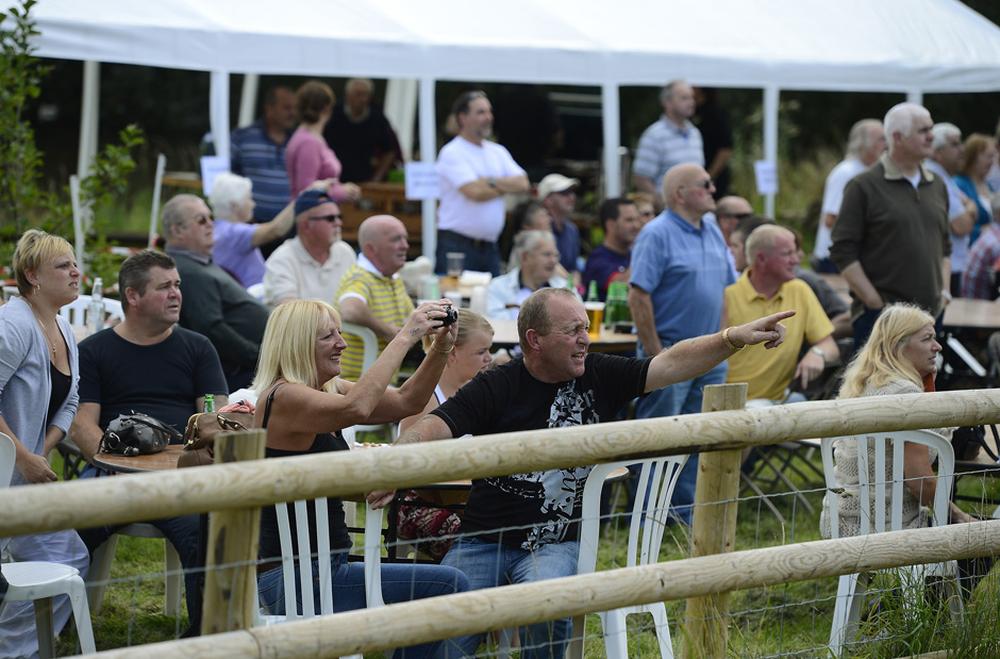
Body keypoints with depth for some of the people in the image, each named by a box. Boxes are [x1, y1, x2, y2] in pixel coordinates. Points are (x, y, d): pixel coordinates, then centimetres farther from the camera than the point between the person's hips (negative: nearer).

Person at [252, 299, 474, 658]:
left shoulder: (328, 390, 12)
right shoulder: (283, 398, -16)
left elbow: (406, 401, 10)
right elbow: (356, 407, -33)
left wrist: (440, 348, -5)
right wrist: (405, 336, -29)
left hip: (324, 569, 10)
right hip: (293, 580, -10)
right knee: (450, 587, -17)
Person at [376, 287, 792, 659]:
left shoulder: (599, 377, 3)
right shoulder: (494, 389, -7)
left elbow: (672, 363, -1)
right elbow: (433, 429, -18)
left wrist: (735, 337, -15)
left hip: (555, 545, 1)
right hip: (484, 542, -1)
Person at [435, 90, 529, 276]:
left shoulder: (498, 152, 14)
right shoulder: (452, 153, -7)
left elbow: (523, 183, 3)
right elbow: (475, 192, -18)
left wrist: (491, 182, -11)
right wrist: (507, 186, -1)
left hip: (489, 246, 6)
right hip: (456, 244, -6)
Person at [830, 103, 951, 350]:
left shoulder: (937, 186, 14)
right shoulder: (864, 187, -5)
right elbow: (843, 253, -8)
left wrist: (944, 291, 9)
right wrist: (875, 302, -12)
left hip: (930, 312, 6)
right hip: (879, 317, -6)